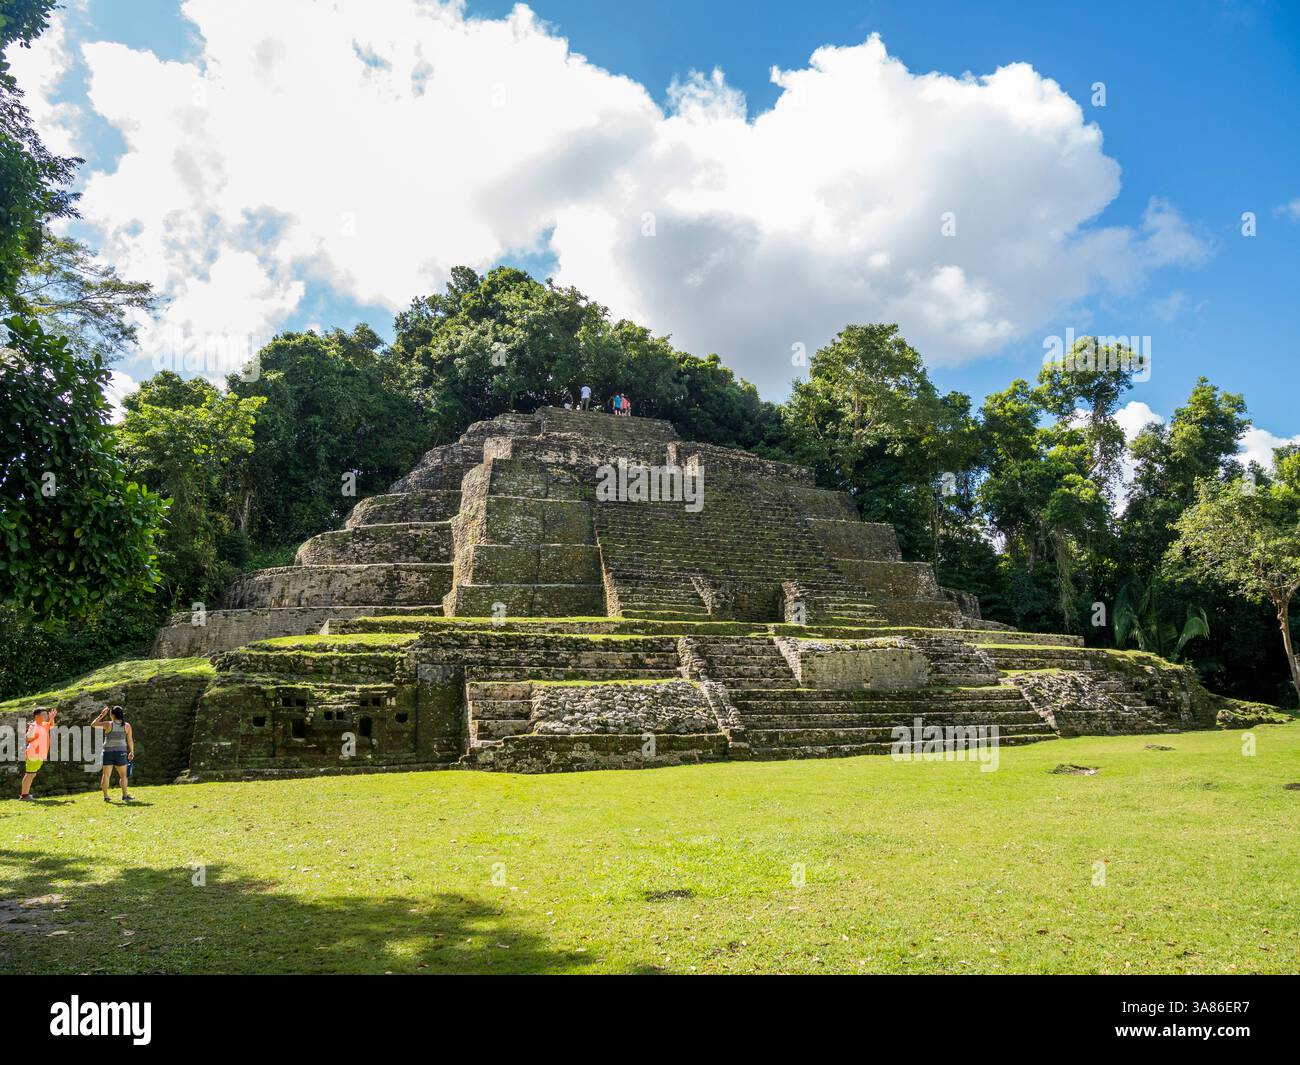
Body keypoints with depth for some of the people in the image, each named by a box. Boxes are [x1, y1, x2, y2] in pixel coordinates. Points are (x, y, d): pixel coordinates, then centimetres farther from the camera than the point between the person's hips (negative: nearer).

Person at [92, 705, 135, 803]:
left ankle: (105, 796, 6)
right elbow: (130, 740, 2)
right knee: (123, 775, 9)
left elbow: (93, 724, 3)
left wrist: (102, 714, 6)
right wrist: (131, 752, 11)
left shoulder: (108, 724, -7)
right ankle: (125, 795, 3)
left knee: (106, 775, 7)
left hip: (108, 752, -1)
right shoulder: (127, 726, -1)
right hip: (121, 752, 1)